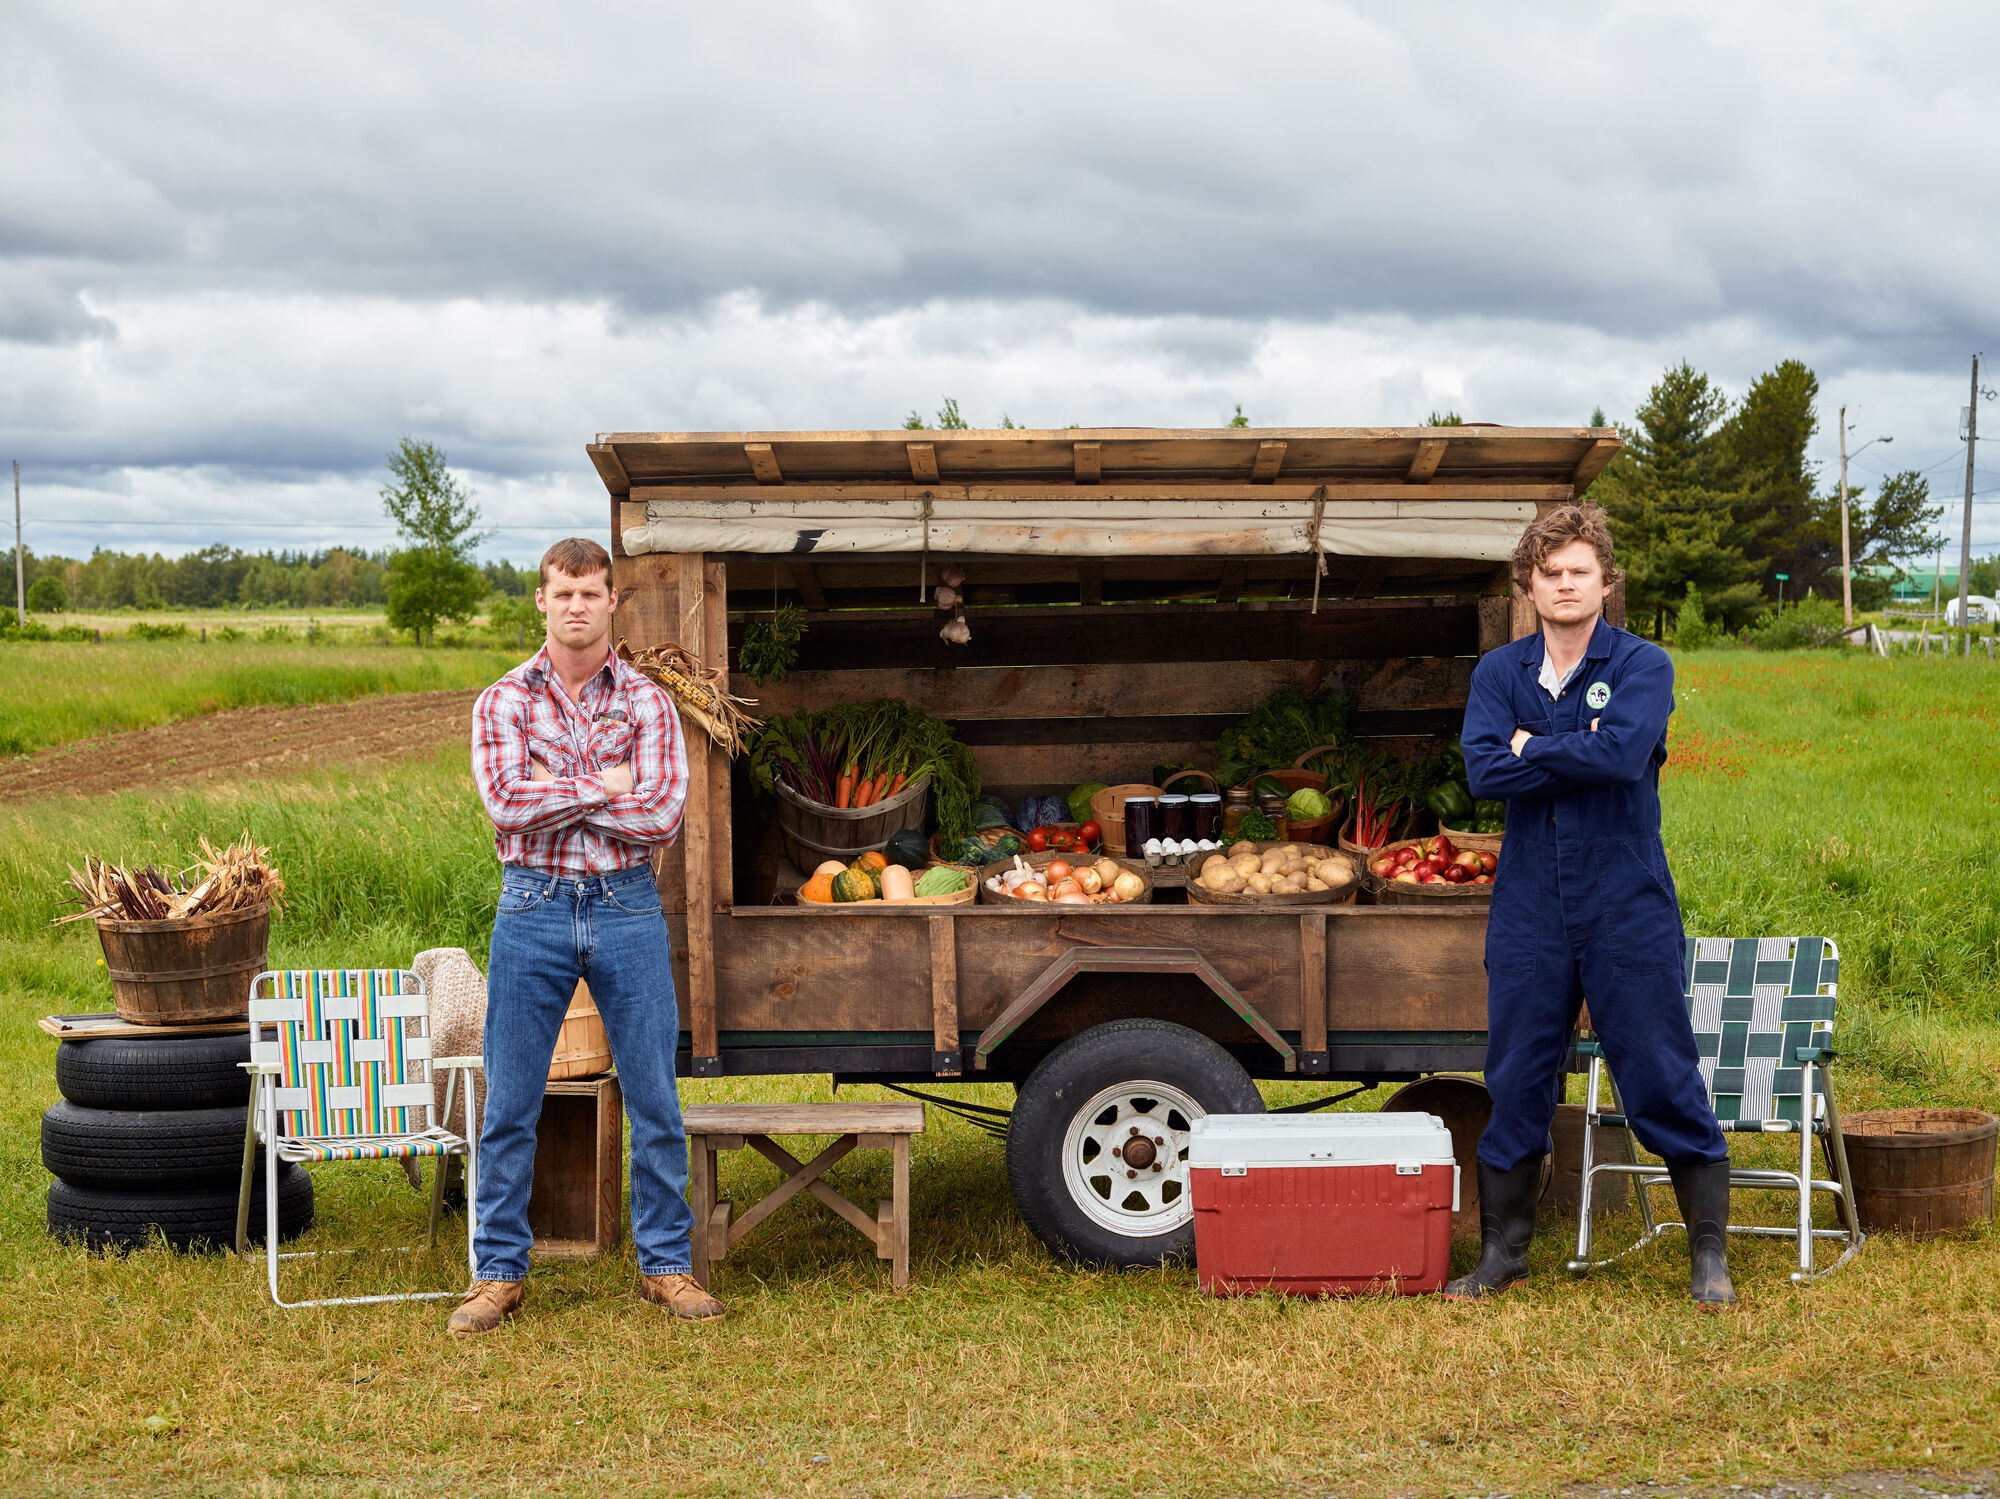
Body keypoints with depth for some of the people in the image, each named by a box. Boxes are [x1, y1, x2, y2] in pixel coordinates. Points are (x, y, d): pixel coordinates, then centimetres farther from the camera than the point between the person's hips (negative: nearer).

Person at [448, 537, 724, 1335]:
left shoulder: (647, 704, 3)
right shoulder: (502, 702, 3)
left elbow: (663, 816, -10)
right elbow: (507, 804, -13)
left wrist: (555, 792, -11)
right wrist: (606, 787, -11)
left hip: (627, 908, 1)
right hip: (533, 910, 0)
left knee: (655, 1100, 4)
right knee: (509, 1103, 4)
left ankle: (665, 1264, 17)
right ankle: (498, 1271, 15)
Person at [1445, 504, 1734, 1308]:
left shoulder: (1643, 665, -2)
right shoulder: (1498, 672, 7)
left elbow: (1624, 753, -20)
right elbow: (1483, 771, -9)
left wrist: (1531, 748, -8)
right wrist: (1580, 757, -13)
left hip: (1628, 910, -3)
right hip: (1529, 910, 3)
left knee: (1664, 1082, 1)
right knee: (1517, 1084, 8)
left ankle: (1709, 1255, 13)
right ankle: (1501, 1251, 22)